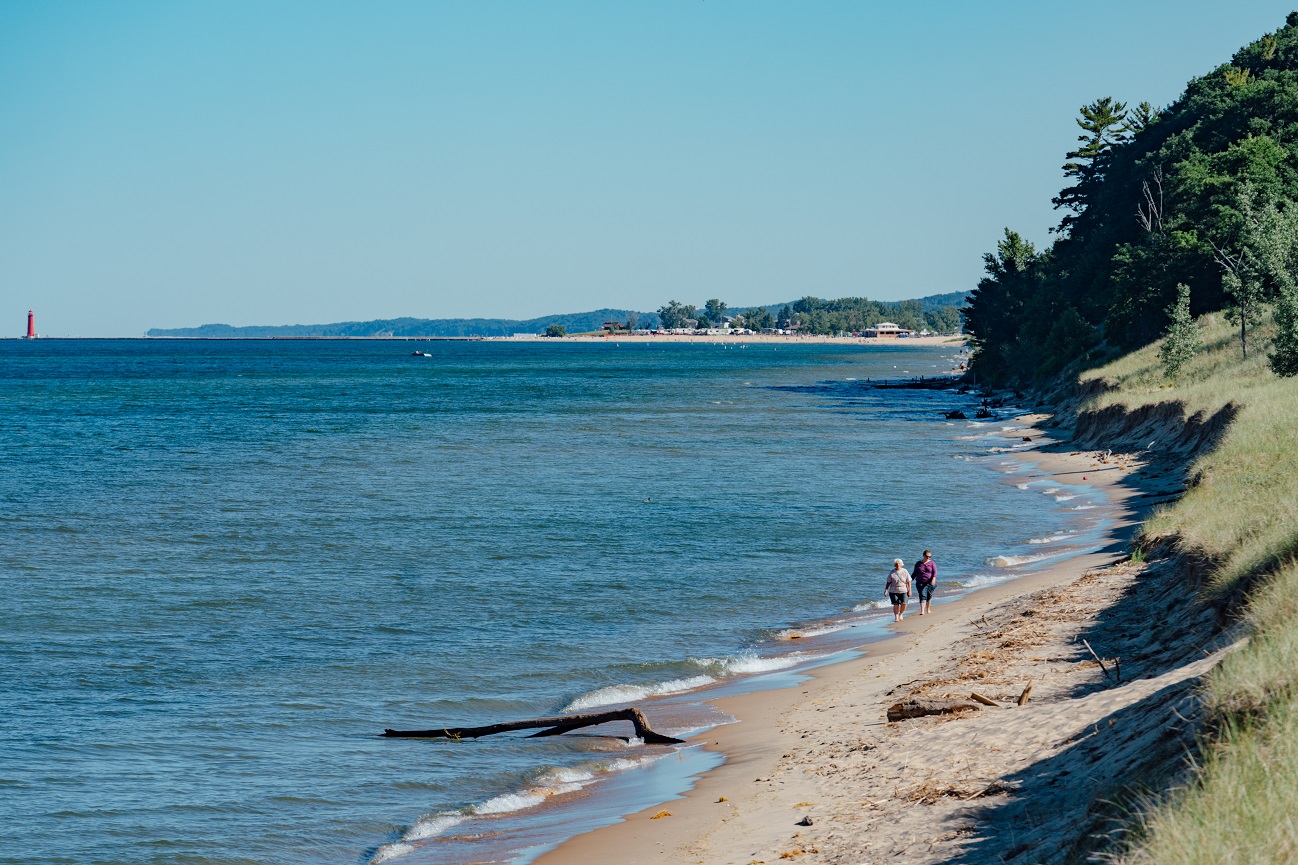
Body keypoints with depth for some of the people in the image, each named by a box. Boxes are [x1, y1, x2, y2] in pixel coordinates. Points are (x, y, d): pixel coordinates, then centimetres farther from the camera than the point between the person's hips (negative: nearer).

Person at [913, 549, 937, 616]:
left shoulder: (932, 563, 2)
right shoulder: (918, 564, 7)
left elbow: (935, 572, -5)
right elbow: (915, 573, 13)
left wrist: (933, 579, -21)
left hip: (929, 582, 0)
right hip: (920, 583, 0)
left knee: (929, 596, 8)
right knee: (922, 596, -12)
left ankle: (928, 609, 30)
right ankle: (922, 611, -20)